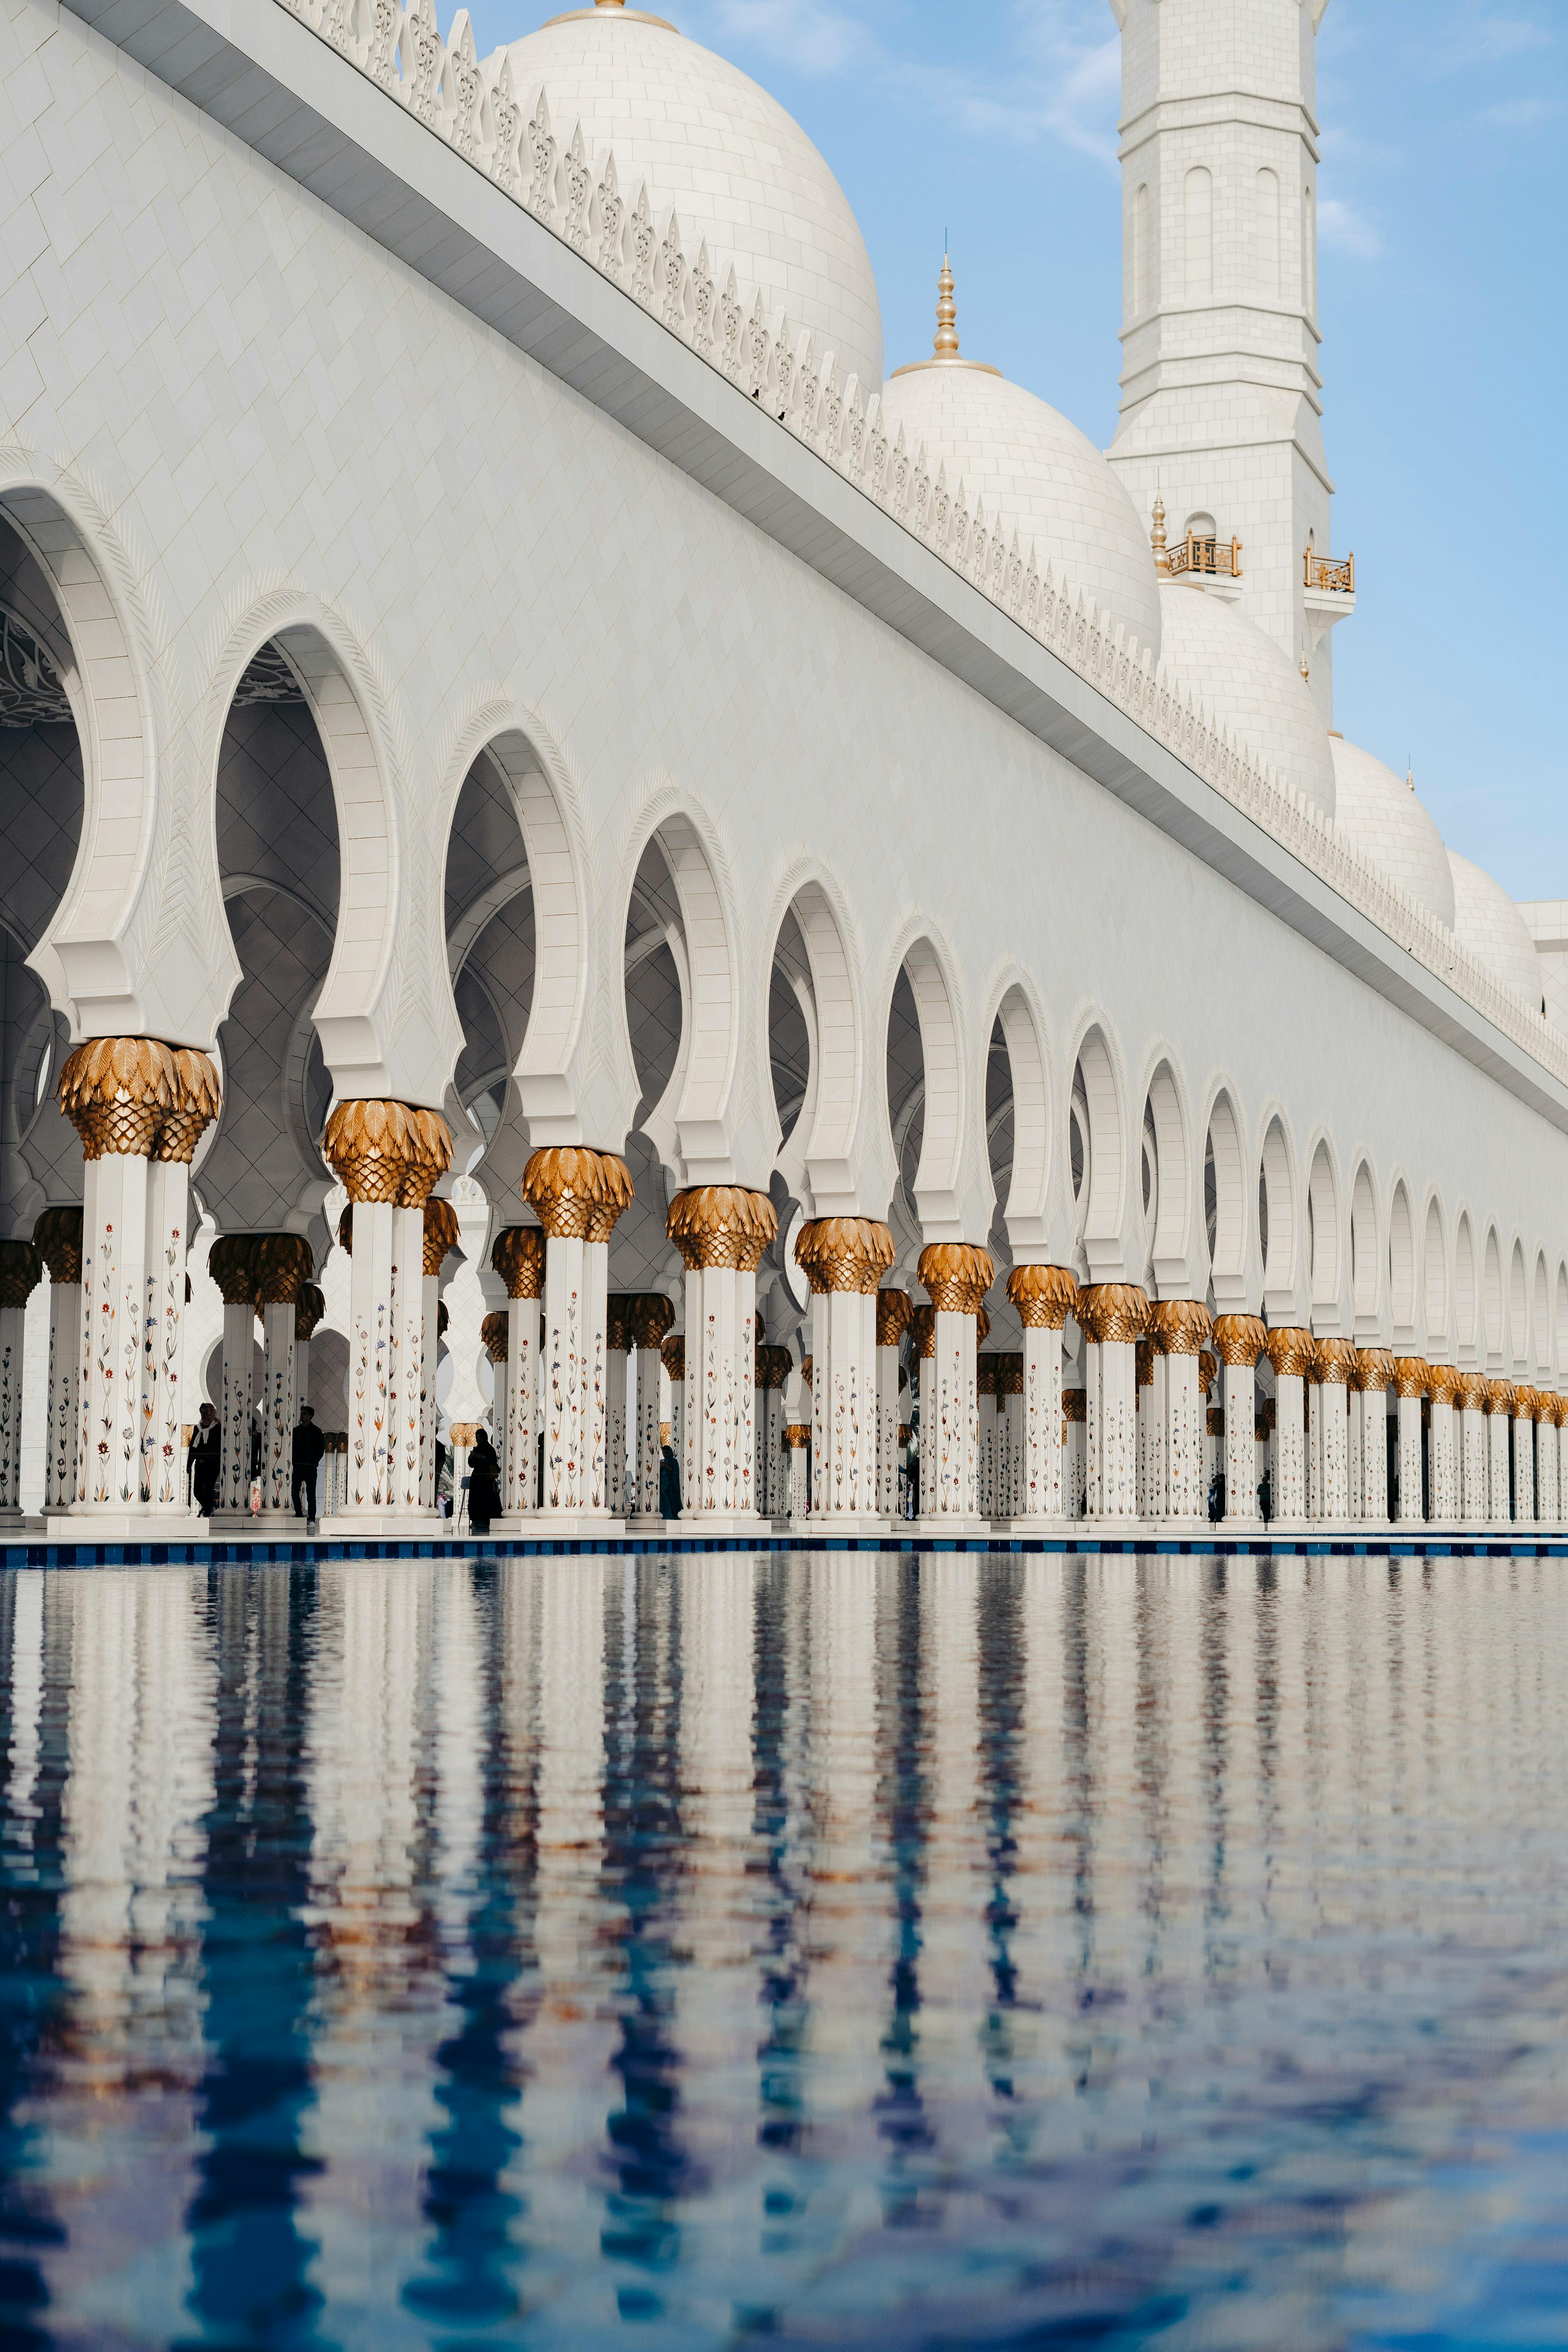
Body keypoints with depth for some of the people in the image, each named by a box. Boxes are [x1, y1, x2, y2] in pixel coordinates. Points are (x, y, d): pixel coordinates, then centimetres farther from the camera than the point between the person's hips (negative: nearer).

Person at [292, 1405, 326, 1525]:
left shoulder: (316, 1432, 2)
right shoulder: (296, 1431, 13)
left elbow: (321, 1449, 0)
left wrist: (314, 1461, -11)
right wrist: (292, 1460, -2)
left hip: (311, 1467, -4)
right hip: (298, 1466, 4)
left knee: (311, 1493, -3)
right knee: (295, 1492, -1)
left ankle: (311, 1519, -1)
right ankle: (299, 1516, 8)